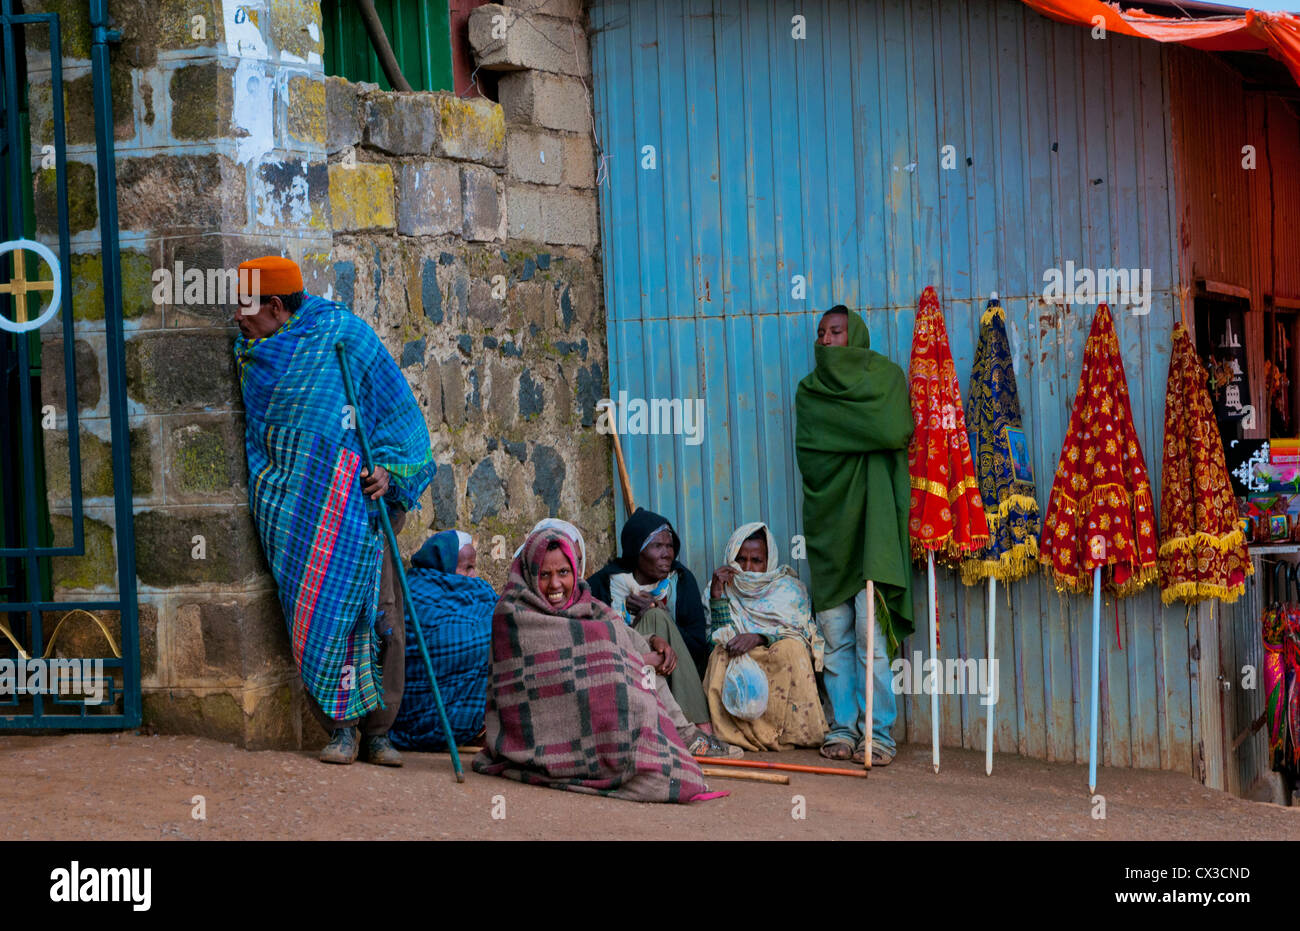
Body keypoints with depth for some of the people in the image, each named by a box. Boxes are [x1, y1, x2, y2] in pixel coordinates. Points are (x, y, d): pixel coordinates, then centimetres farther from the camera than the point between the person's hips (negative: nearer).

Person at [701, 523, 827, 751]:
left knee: (791, 649, -33)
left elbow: (798, 634, -7)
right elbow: (722, 638, -3)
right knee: (722, 654, -29)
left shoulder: (789, 588, 7)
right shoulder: (725, 589, 10)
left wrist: (758, 638, -25)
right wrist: (716, 594, -14)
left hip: (783, 669, -1)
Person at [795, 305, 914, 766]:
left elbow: (895, 430, -14)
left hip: (870, 522, -4)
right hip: (828, 525, 4)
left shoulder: (885, 377, 4)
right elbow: (808, 452, 0)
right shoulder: (809, 390, 14)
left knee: (871, 635, -9)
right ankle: (843, 728, 11)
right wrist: (865, 434, -6)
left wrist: (840, 434, -3)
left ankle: (879, 732, -5)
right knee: (835, 637, 4)